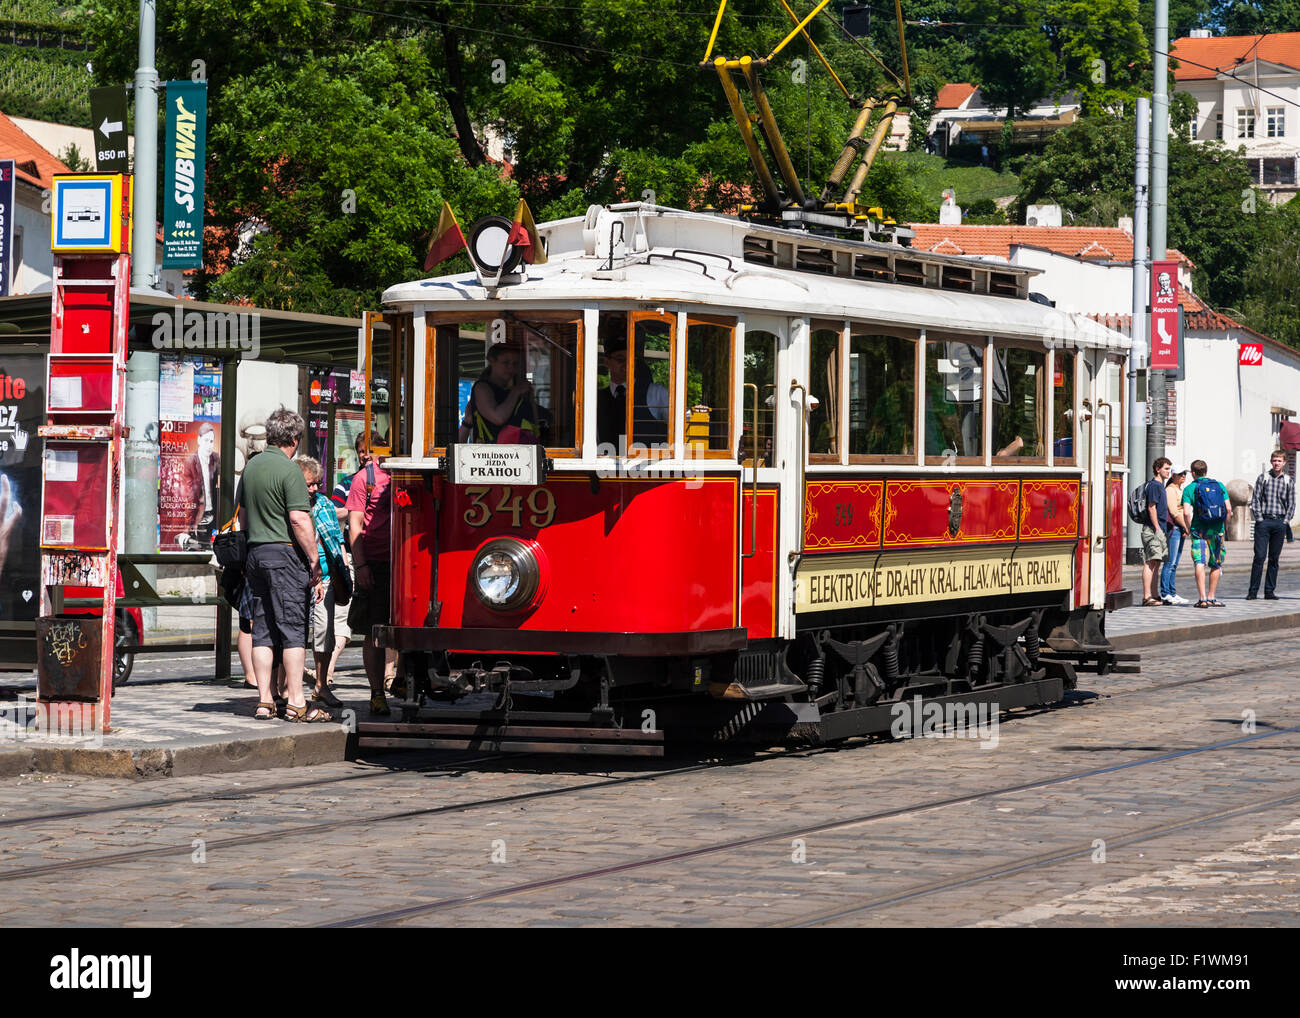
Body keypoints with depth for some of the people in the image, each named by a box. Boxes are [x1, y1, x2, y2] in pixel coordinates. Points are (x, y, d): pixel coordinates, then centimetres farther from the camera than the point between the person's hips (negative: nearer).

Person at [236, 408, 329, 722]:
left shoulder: (251, 467, 11)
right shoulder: (289, 469, -12)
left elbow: (242, 515, 19)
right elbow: (299, 520, -17)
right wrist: (315, 560, -12)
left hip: (255, 552, 7)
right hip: (286, 554, -7)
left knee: (263, 628, 8)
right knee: (293, 628, -5)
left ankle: (264, 700, 8)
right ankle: (295, 703, -8)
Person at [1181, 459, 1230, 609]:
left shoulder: (1189, 489, 0)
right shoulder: (1219, 486, 6)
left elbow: (1186, 512, -11)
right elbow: (1228, 508, -2)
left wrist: (1187, 529, 3)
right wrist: (1225, 525, 11)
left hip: (1198, 529, -2)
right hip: (1217, 529, 2)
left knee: (1199, 563, -6)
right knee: (1216, 565, 14)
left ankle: (1203, 599, -19)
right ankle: (1211, 598, 19)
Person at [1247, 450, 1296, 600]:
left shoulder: (1288, 481, 8)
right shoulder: (1263, 478, 3)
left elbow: (1291, 503, 11)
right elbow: (1255, 500, 2)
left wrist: (1286, 520, 1)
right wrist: (1259, 518, -6)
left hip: (1280, 522, 2)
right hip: (1263, 521, -2)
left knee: (1274, 558, 5)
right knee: (1259, 556, -8)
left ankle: (1269, 592, 10)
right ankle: (1253, 592, -5)